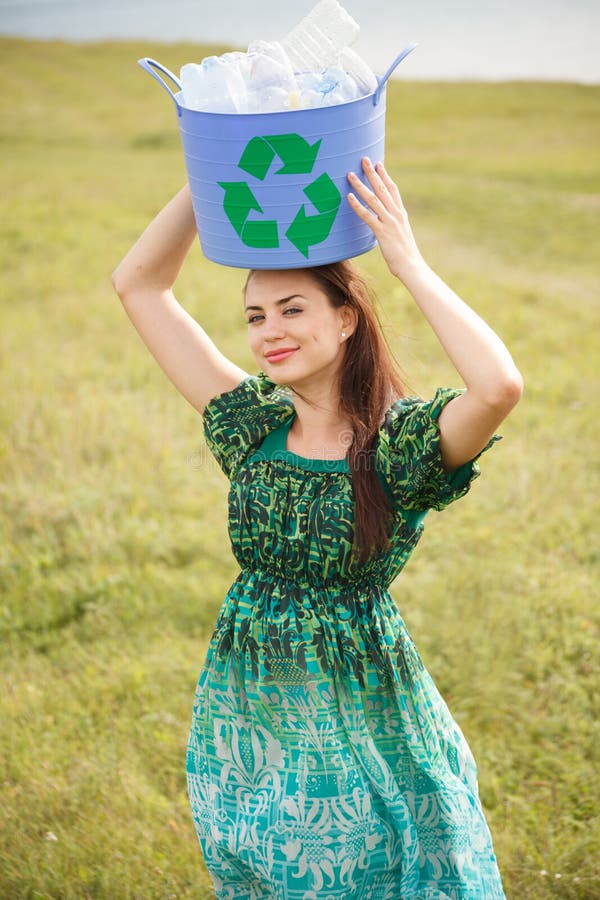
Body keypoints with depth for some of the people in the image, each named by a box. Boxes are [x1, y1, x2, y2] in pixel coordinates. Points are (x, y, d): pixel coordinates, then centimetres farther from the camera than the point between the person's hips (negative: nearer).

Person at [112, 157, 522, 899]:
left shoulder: (401, 442, -14)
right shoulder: (253, 426, -1)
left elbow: (500, 386, -38)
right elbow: (138, 284, 0)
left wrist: (409, 263, -29)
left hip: (361, 719, -4)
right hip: (246, 716, 4)